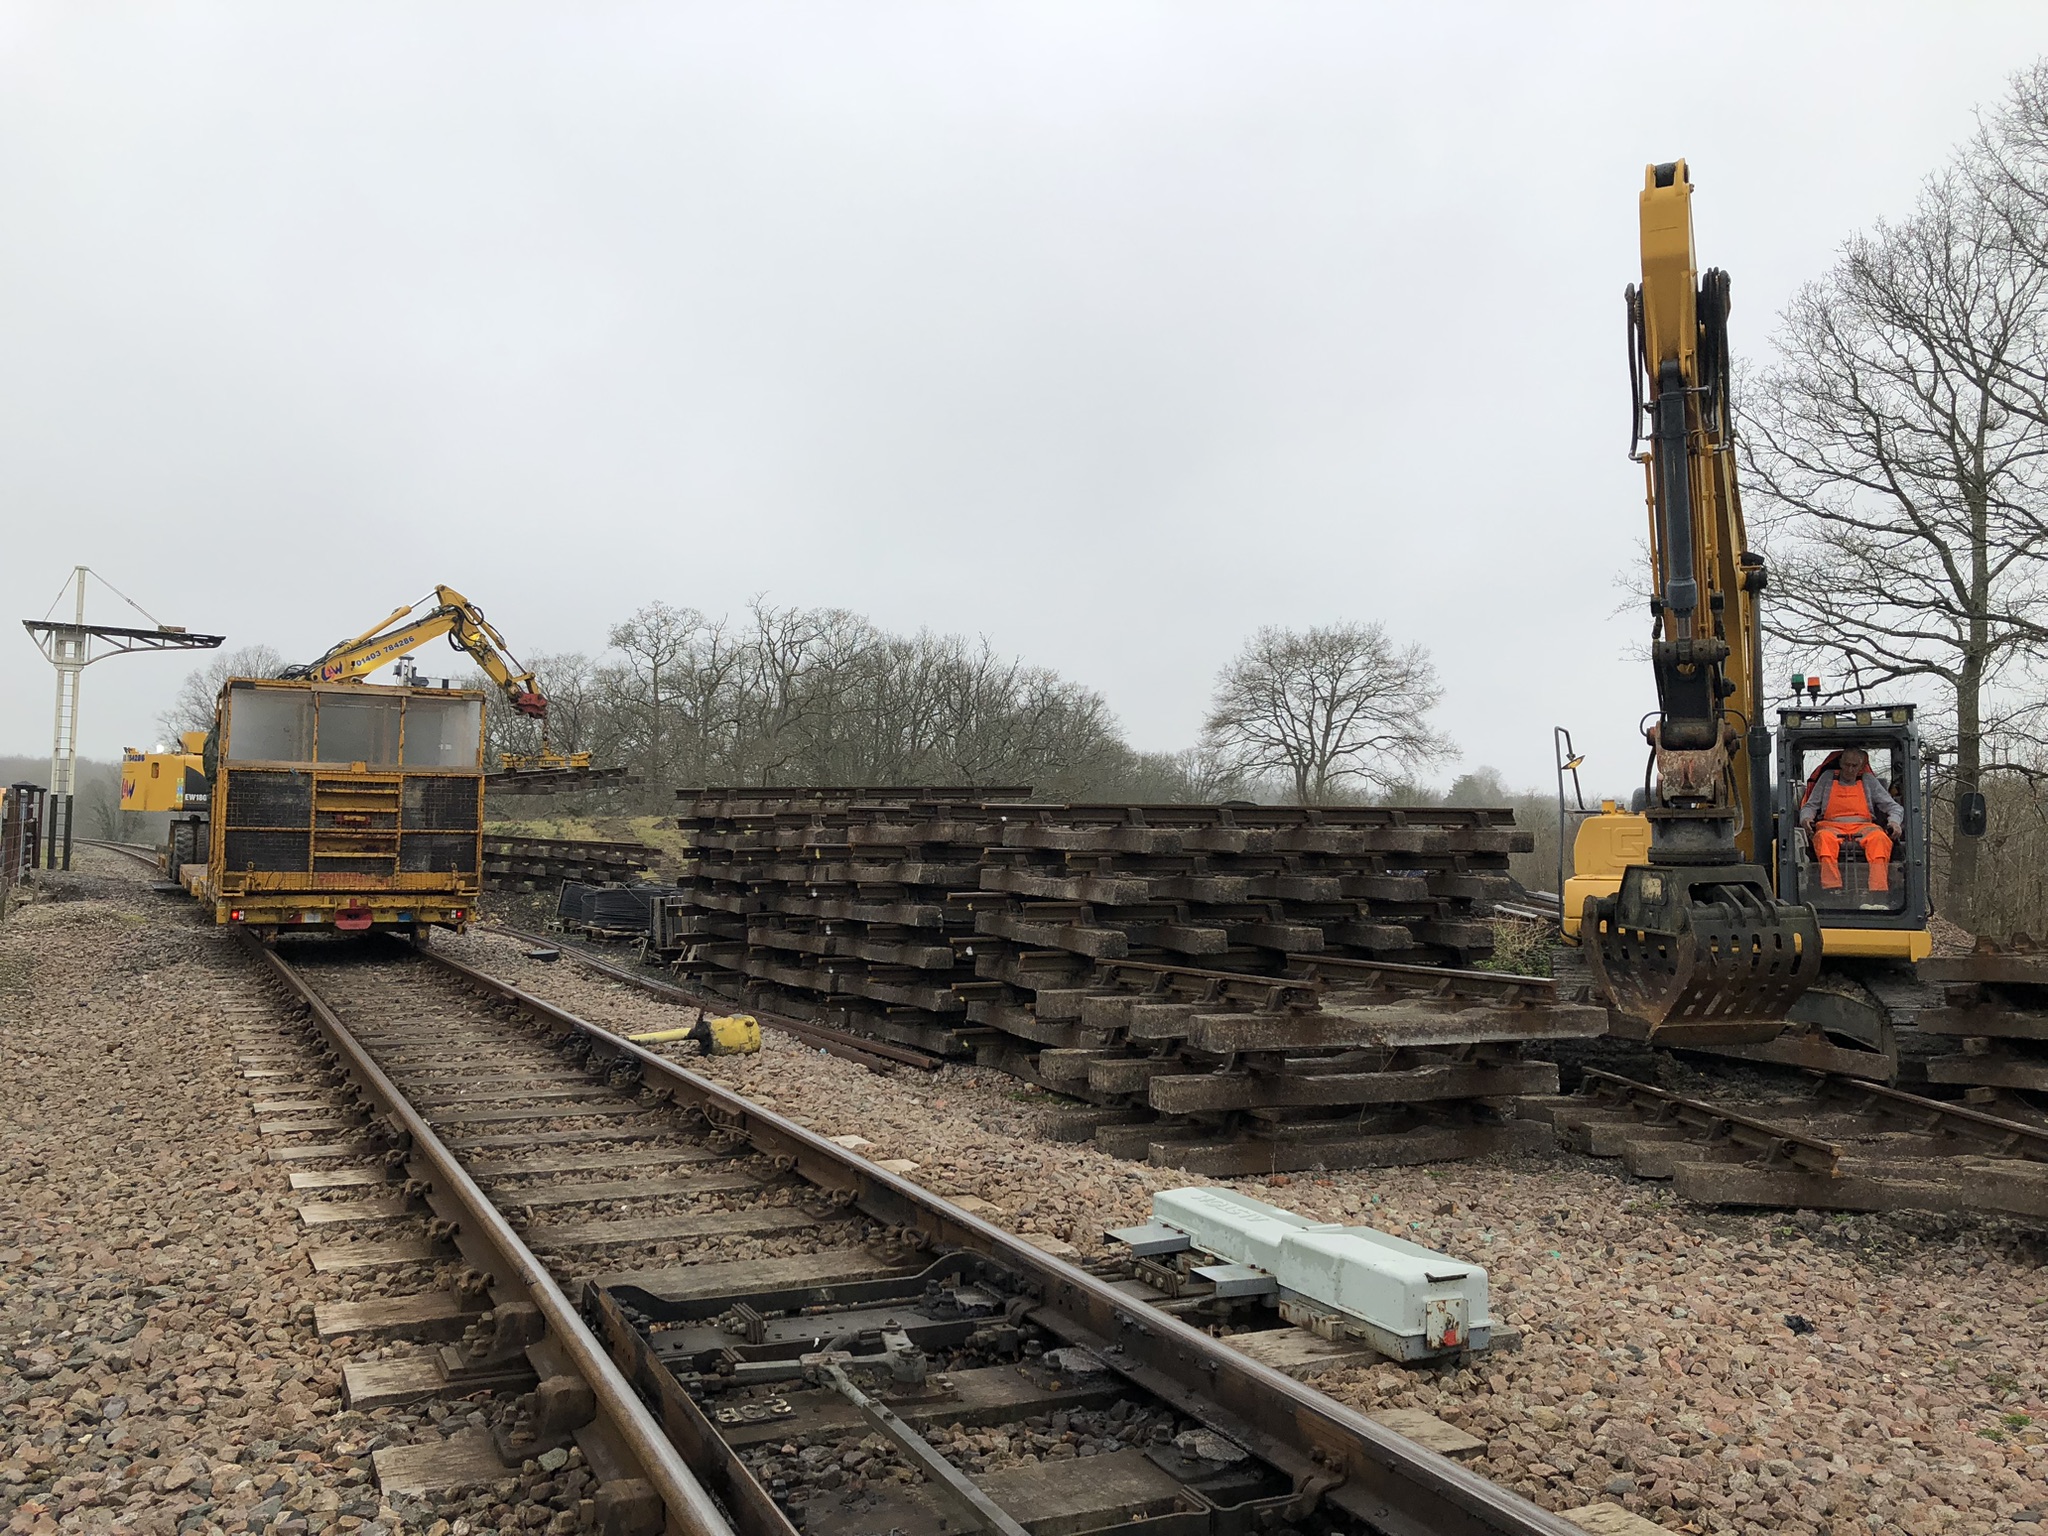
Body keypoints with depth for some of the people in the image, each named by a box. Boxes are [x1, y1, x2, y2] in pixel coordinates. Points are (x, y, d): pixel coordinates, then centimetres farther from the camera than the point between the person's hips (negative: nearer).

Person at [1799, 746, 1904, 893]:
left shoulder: (1869, 780, 23)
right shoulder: (1827, 777, 21)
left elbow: (1894, 806, 20)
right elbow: (1809, 806, 18)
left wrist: (1894, 821, -4)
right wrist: (1806, 818, -7)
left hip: (1863, 826, 1)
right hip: (1831, 826, -1)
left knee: (1879, 838, -36)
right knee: (1825, 838, -39)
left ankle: (1879, 889, -50)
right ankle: (1831, 888, -55)